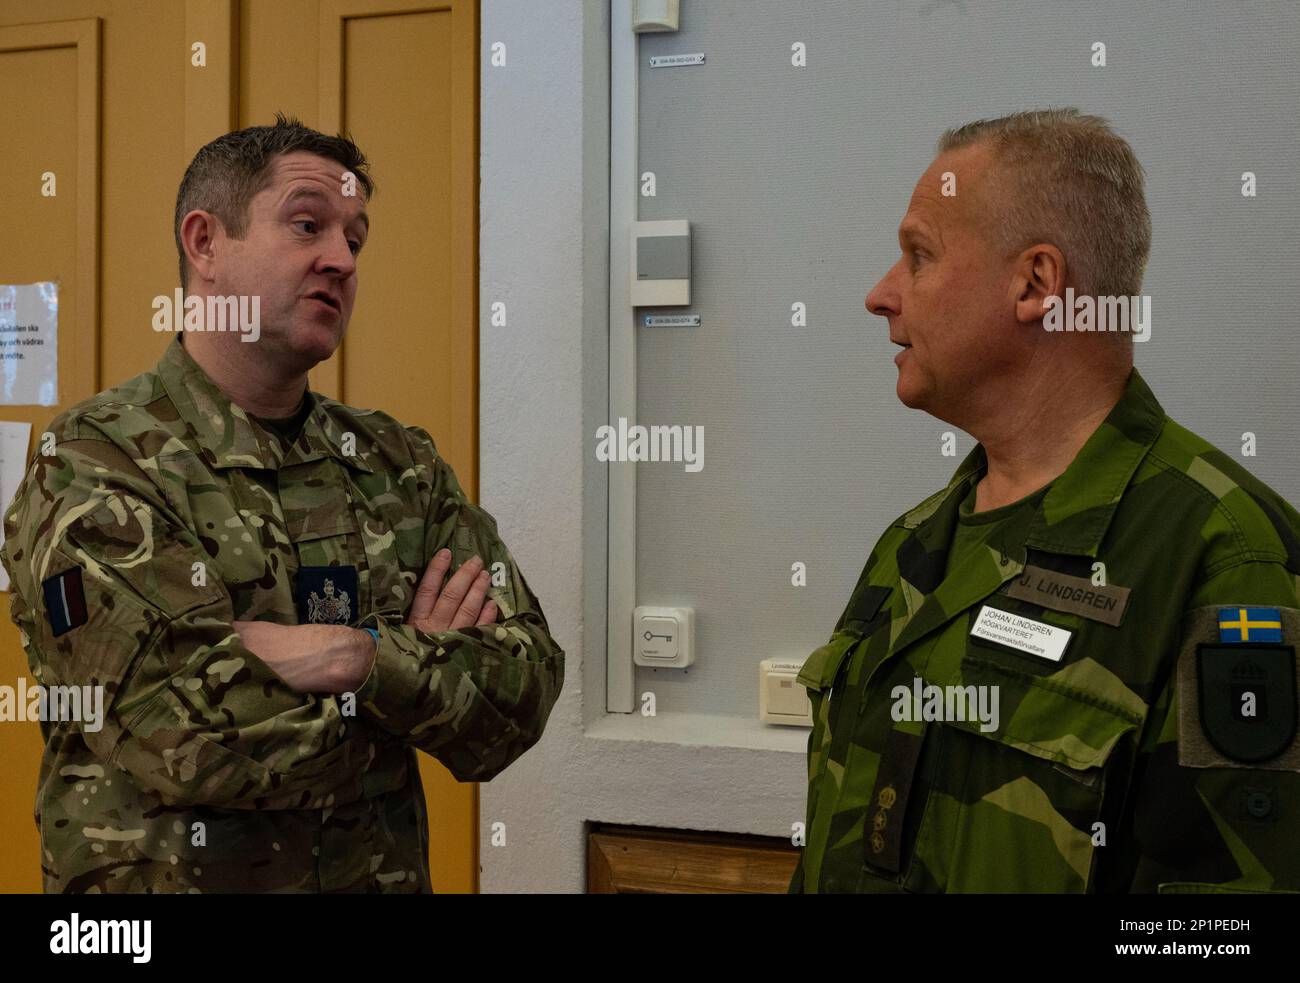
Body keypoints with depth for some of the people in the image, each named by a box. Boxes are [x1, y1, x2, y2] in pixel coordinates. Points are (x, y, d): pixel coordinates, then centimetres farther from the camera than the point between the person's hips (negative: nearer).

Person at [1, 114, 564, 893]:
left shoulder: (400, 467, 0)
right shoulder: (91, 468, -13)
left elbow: (519, 700, -8)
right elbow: (187, 740, -23)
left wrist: (365, 655, -24)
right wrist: (420, 661, -13)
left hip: (387, 873, 4)